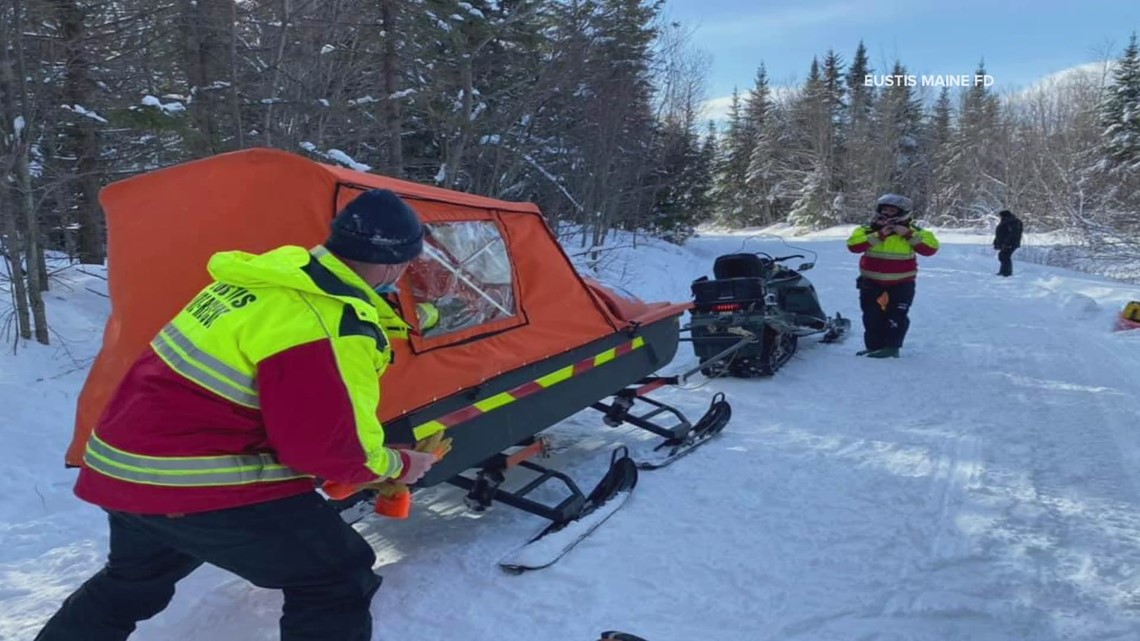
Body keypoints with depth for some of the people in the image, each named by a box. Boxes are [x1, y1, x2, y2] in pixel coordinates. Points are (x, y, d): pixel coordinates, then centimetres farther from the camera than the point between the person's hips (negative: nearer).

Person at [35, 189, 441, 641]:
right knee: (339, 582, -1)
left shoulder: (274, 275, 4)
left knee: (132, 584, 35)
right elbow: (331, 446, -20)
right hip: (193, 482, -10)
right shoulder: (331, 327, -24)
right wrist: (396, 466, -3)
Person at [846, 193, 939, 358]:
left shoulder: (911, 231, -2)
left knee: (896, 317, -6)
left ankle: (891, 347, -1)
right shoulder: (869, 229, -2)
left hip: (901, 283, -2)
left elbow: (931, 247, -11)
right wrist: (878, 236, -23)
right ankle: (874, 346, 18)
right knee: (872, 317, 8)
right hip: (872, 282, 2)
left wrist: (909, 235, -21)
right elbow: (853, 245, -17)